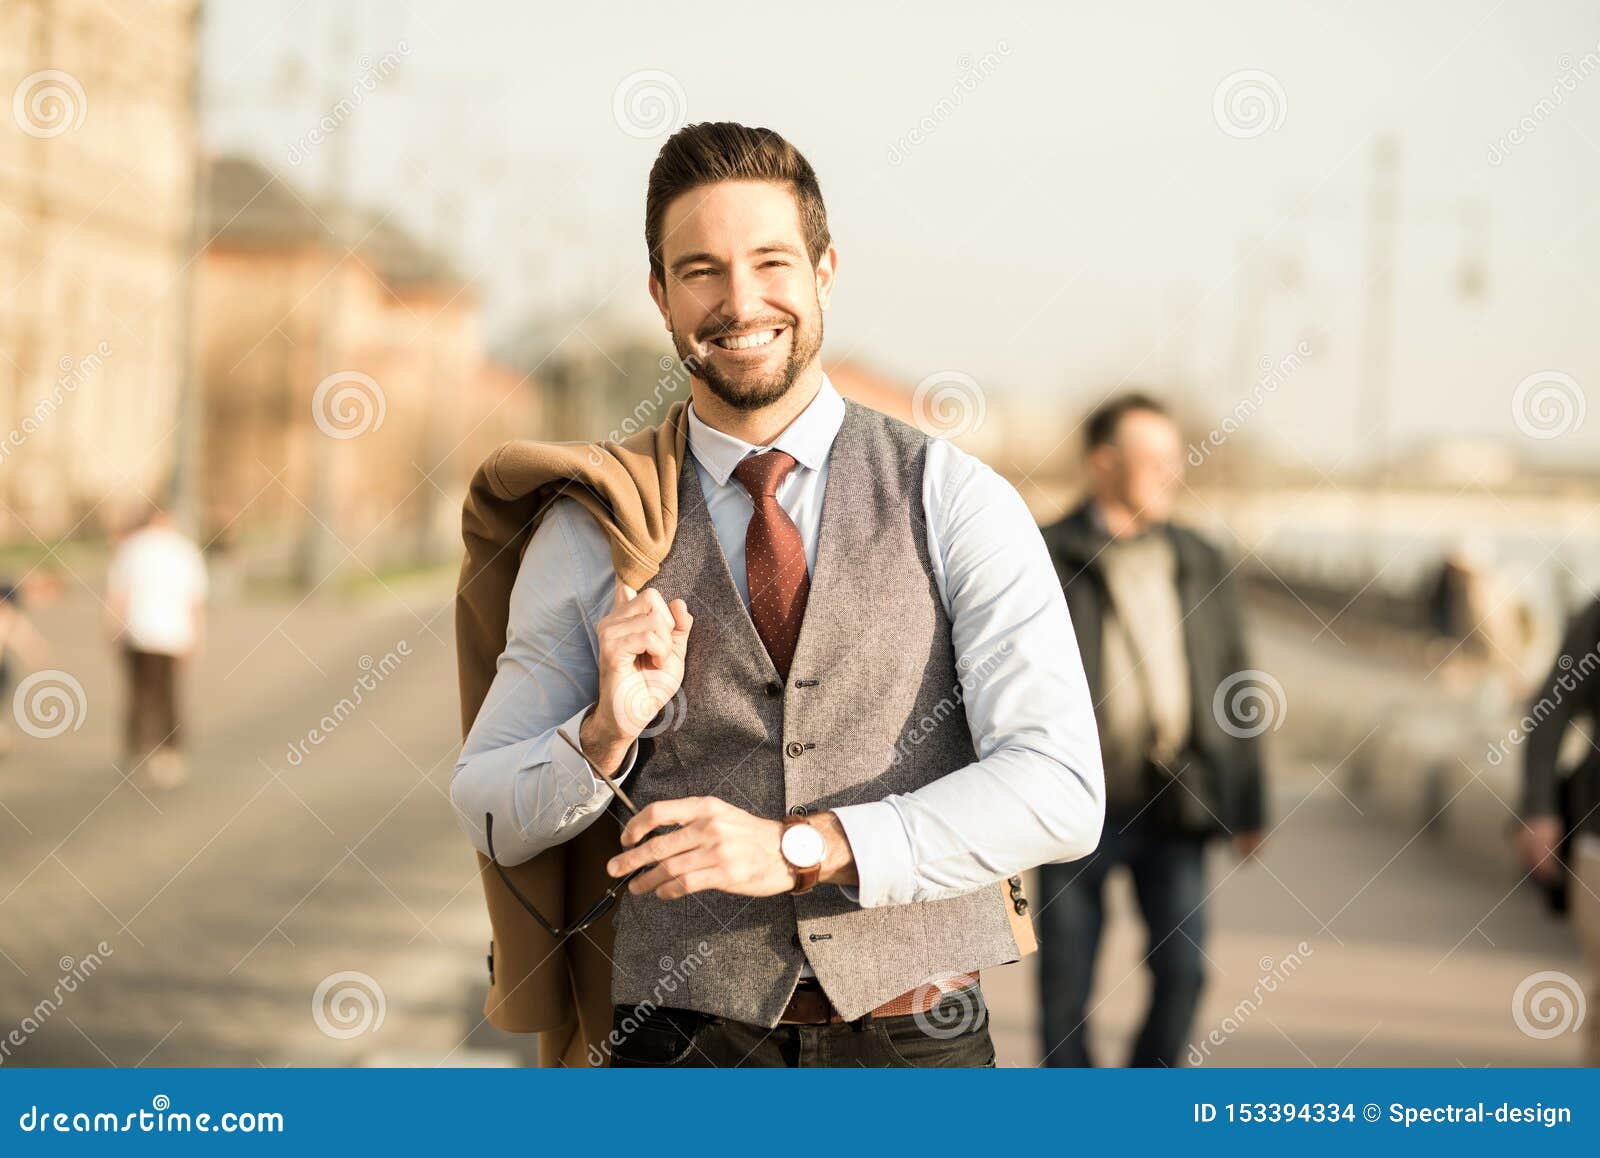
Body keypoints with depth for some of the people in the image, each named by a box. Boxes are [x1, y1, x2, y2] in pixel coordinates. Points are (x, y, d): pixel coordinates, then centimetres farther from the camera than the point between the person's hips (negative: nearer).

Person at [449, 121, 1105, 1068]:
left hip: (916, 1040, 0)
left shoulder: (960, 504, -2)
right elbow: (490, 817, 8)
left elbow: (1061, 791, -11)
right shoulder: (589, 536, 3)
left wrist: (802, 848, -19)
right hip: (686, 1043, 1)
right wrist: (605, 733, -12)